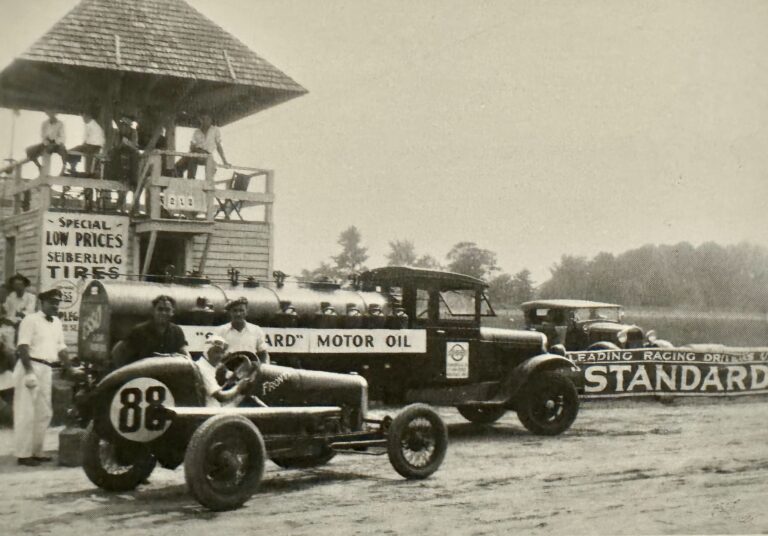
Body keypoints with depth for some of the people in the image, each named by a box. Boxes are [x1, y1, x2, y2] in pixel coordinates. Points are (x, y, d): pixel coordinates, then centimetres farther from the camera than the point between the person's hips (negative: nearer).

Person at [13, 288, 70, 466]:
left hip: (46, 370, 8)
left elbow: (61, 348, 20)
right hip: (30, 367, -8)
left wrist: (69, 367, 9)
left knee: (44, 413, 13)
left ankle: (36, 452, 22)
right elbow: (23, 347, -15)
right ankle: (23, 454, -1)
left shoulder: (57, 323, 16)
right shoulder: (31, 320, -8)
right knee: (26, 413, -5)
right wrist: (29, 371, -23)